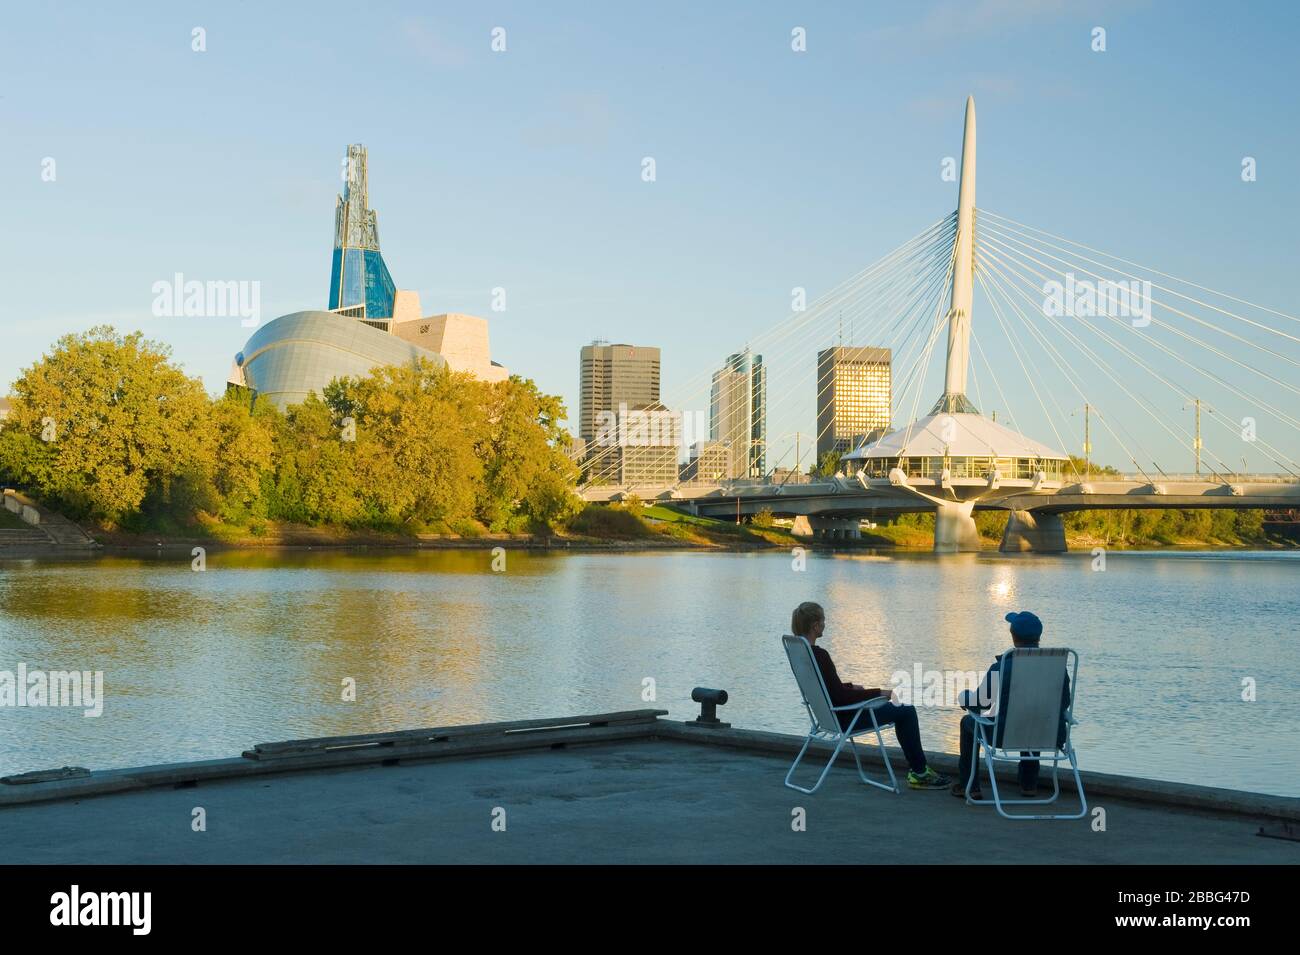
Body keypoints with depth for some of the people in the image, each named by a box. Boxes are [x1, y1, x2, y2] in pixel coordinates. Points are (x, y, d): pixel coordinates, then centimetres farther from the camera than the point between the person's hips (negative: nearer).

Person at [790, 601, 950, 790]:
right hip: (842, 718, -10)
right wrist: (878, 692, -17)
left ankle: (918, 768, 24)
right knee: (906, 711, 1)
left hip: (827, 712, 10)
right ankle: (919, 773, 12)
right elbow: (840, 696, -25)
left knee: (903, 710, 20)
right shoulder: (818, 655, -27)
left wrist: (852, 686, 16)